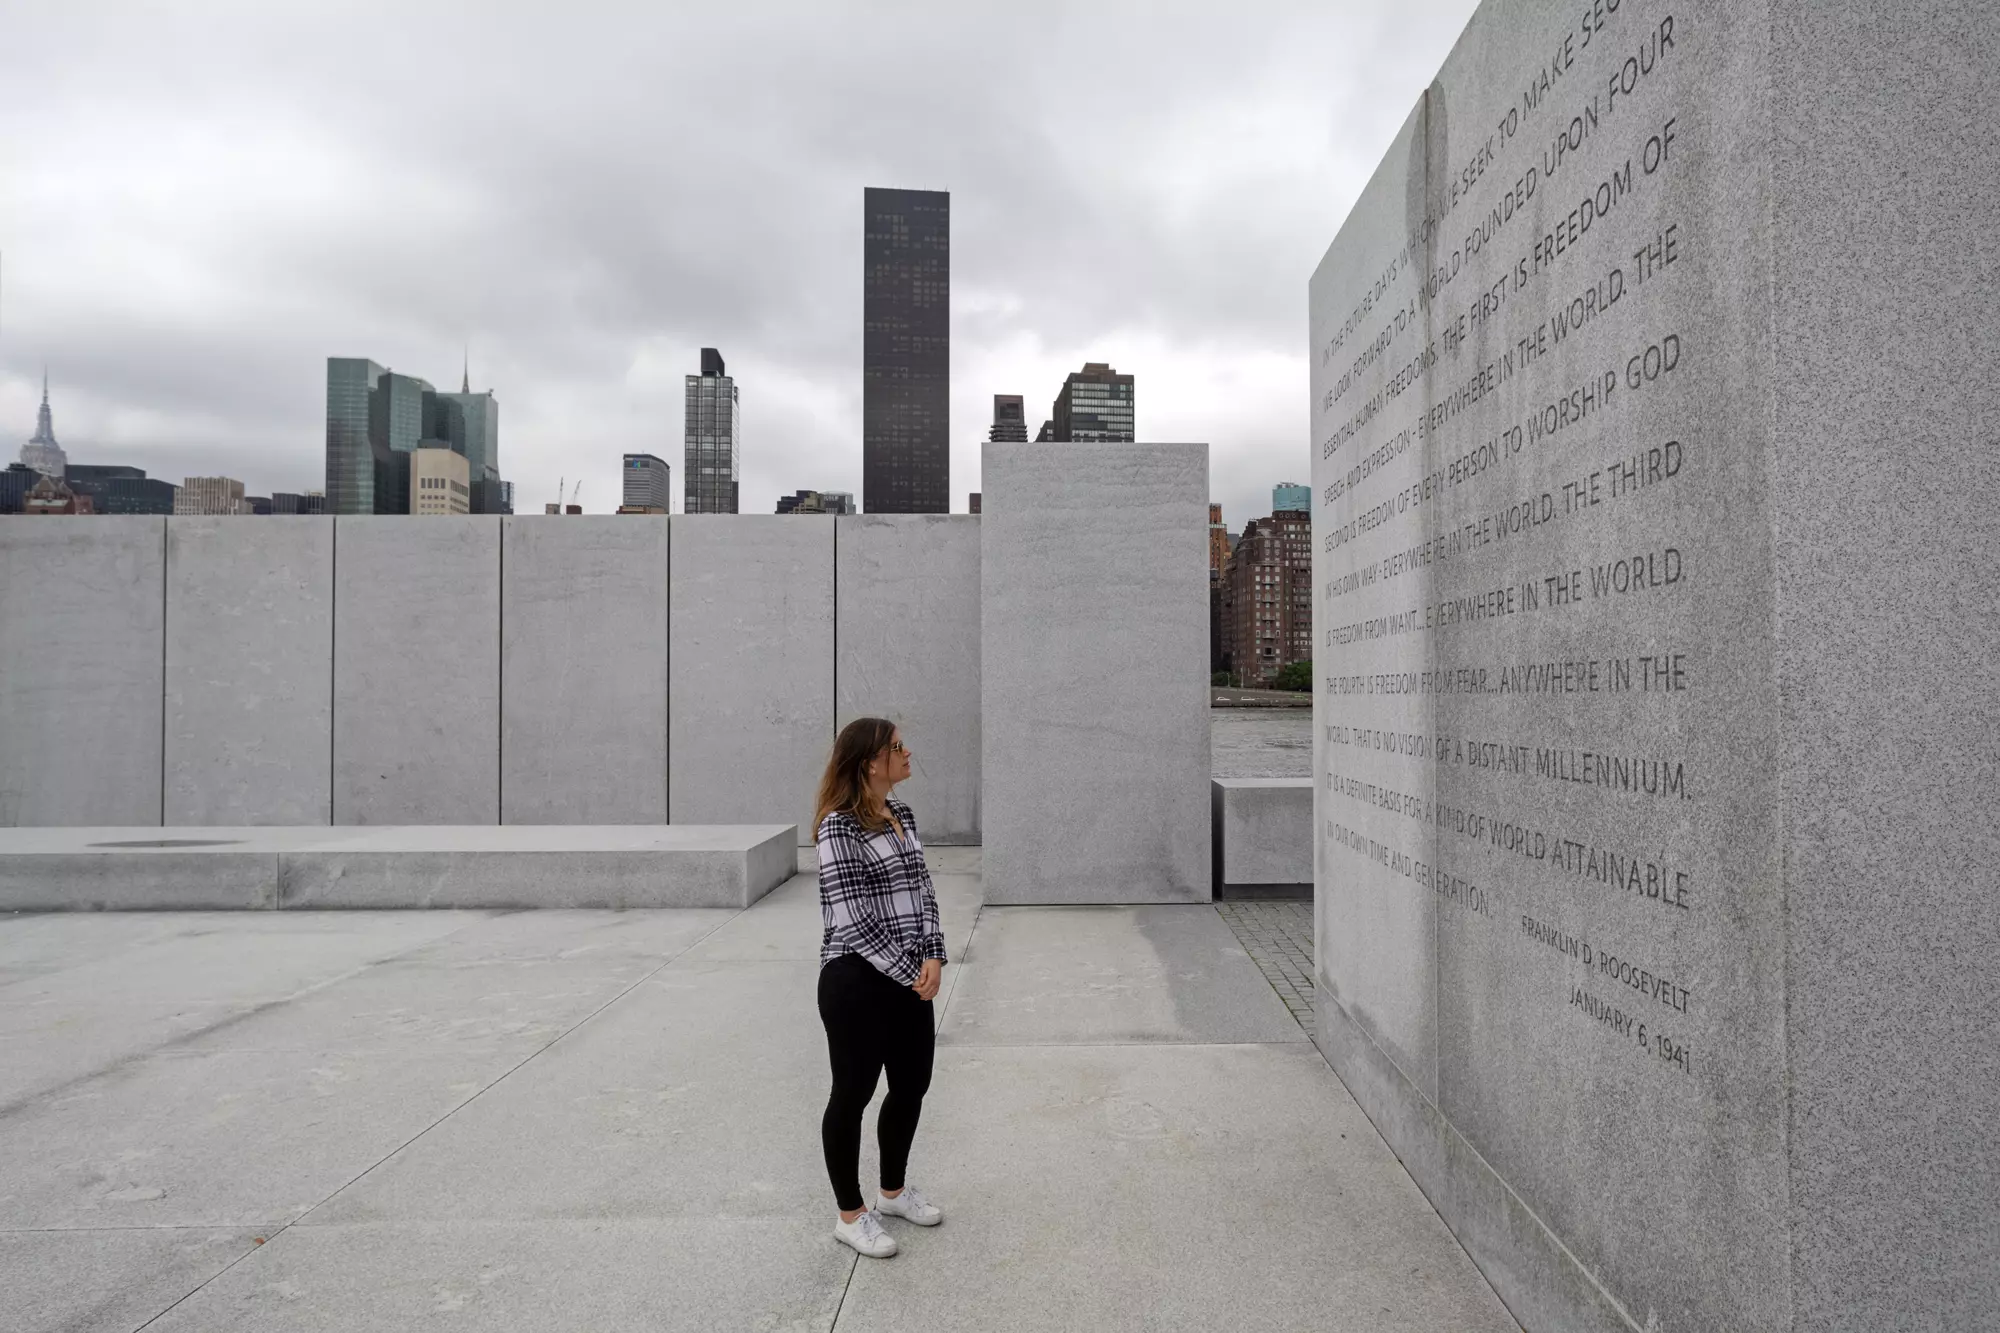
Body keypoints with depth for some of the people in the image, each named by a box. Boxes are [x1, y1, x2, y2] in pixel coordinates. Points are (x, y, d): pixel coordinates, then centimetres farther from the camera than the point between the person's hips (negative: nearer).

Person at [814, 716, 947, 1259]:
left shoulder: (902, 815, 8)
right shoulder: (840, 825, -17)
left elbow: (923, 892, 9)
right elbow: (853, 920, -19)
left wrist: (932, 957, -5)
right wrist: (911, 974, -14)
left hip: (910, 979, 8)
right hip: (857, 981, -8)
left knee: (912, 1086, 18)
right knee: (853, 1095, 7)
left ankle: (894, 1191, 40)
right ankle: (851, 1215, 25)